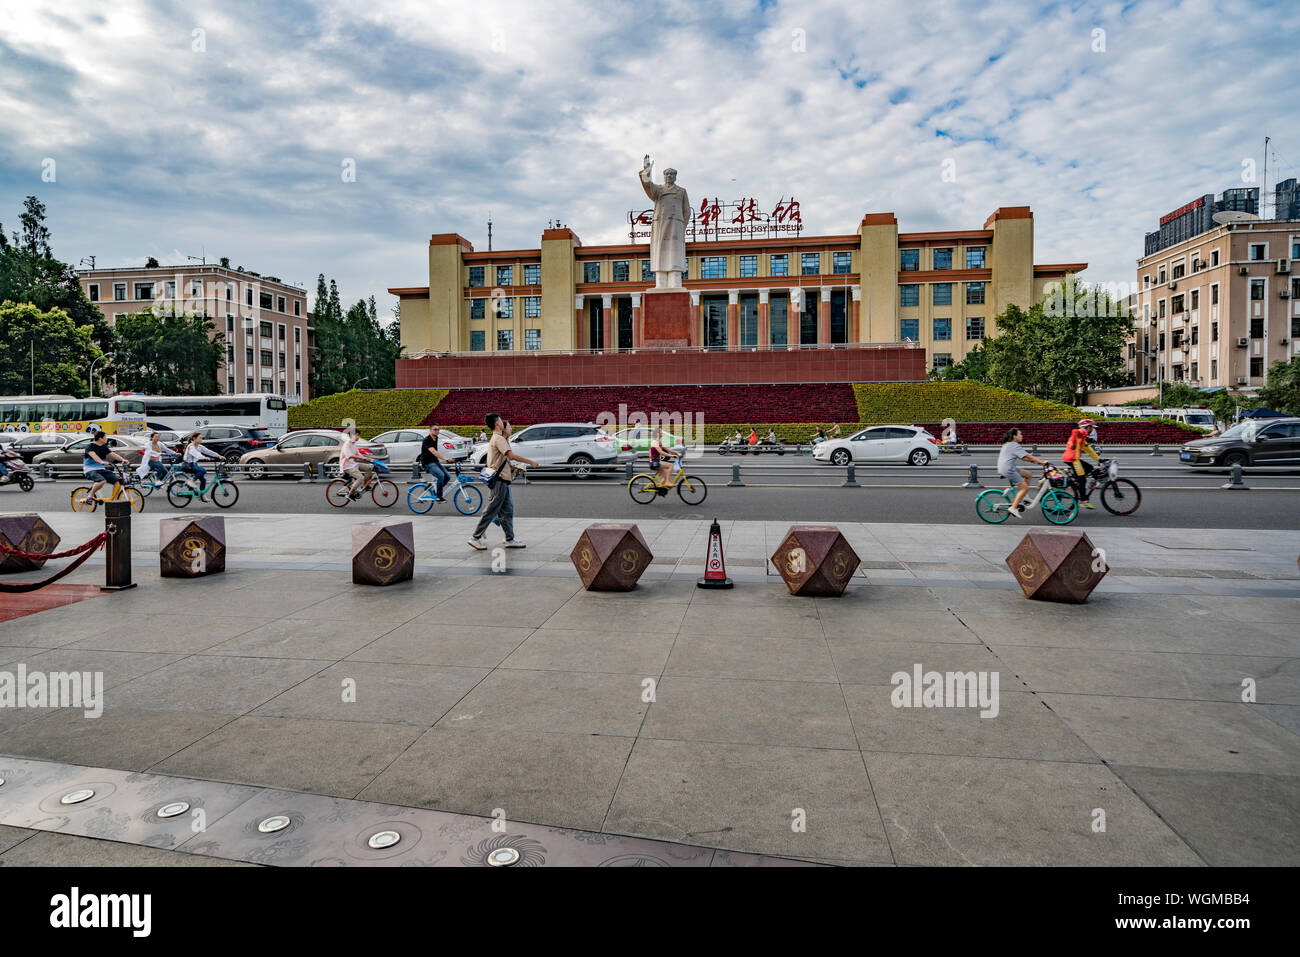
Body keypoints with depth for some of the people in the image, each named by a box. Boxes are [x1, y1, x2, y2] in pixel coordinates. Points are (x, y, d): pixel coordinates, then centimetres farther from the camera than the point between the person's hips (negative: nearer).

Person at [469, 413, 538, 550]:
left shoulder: (497, 438, 19)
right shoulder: (498, 438, -15)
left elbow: (508, 457, 18)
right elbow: (512, 455, -26)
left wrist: (507, 438, 16)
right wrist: (531, 462, -20)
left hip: (503, 480, 10)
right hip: (499, 481, -10)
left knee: (508, 510, 11)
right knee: (491, 511, -5)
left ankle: (510, 539, 15)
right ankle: (475, 538, 2)